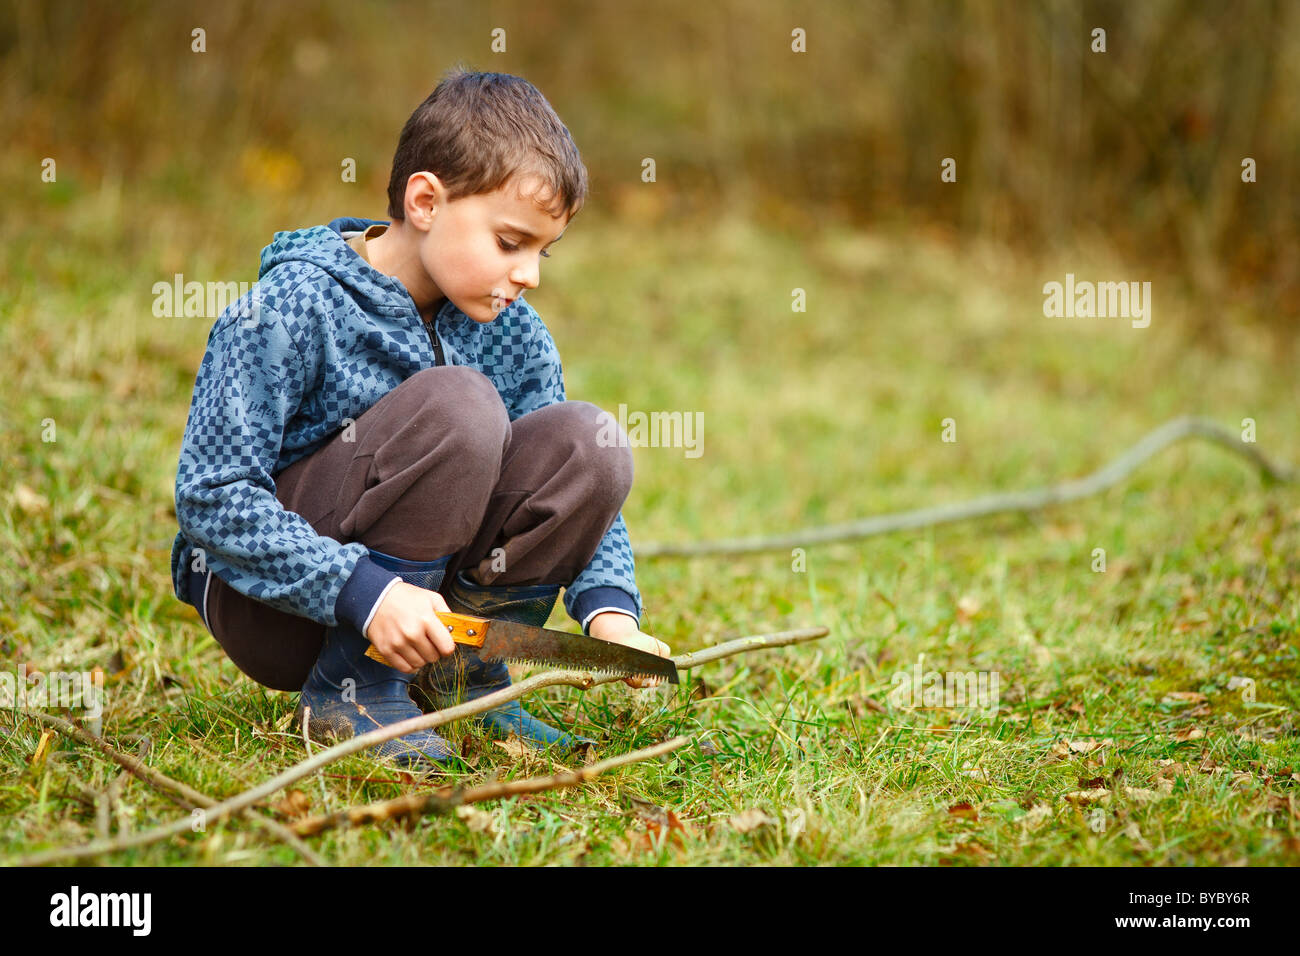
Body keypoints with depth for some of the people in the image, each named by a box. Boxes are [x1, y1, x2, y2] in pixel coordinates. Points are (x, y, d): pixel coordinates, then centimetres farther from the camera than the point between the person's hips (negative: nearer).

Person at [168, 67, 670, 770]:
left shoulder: (513, 334, 1)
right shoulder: (293, 309, -19)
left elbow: (573, 485, 5)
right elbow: (211, 499, -23)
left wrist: (609, 608, -15)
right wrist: (363, 594, -32)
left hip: (414, 587, 6)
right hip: (271, 607, -6)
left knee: (587, 442, -14)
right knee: (455, 404, -28)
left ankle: (460, 674, 2)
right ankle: (353, 689, -16)